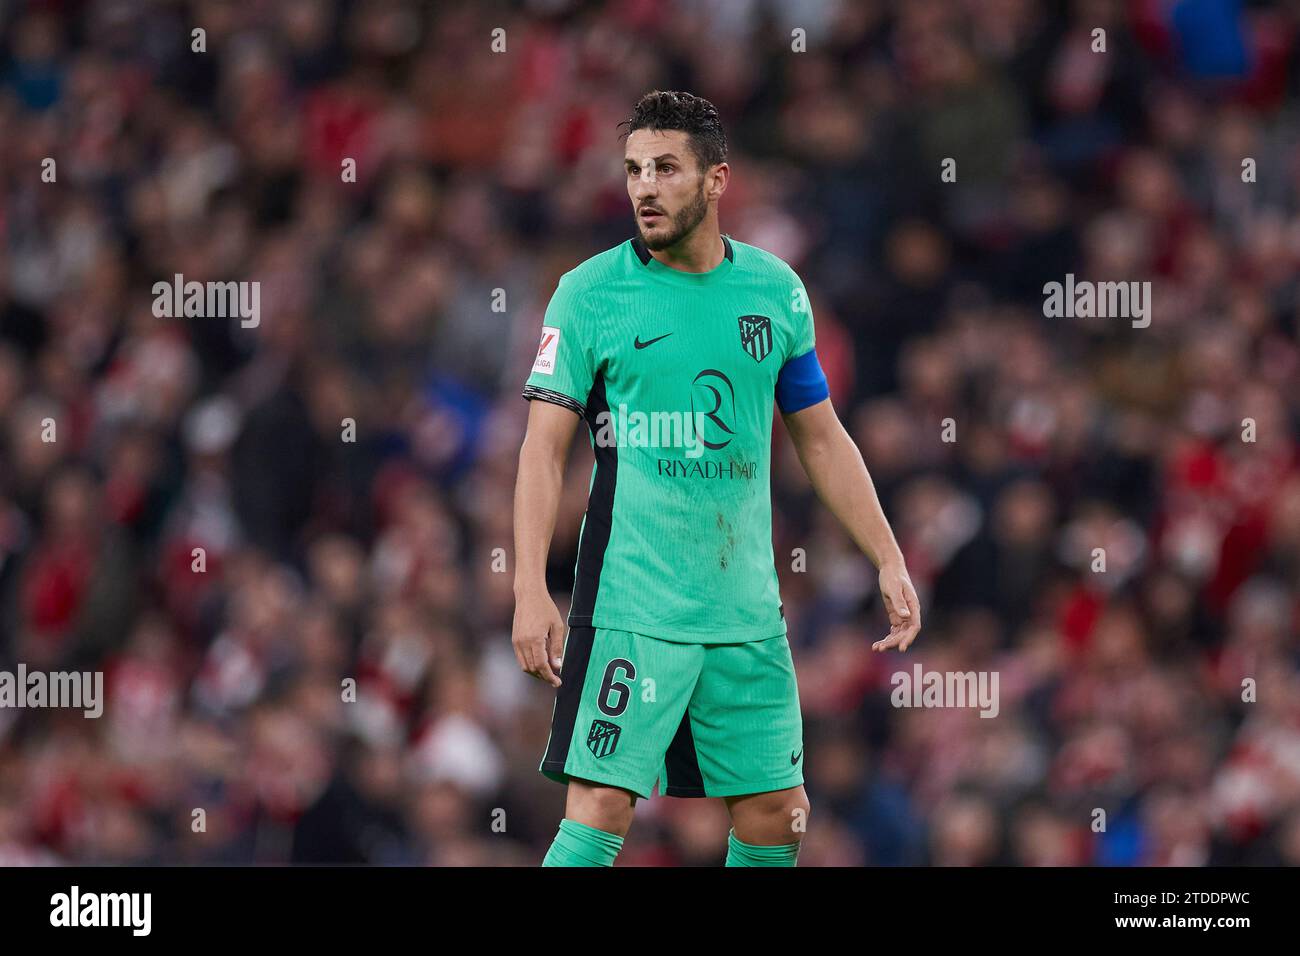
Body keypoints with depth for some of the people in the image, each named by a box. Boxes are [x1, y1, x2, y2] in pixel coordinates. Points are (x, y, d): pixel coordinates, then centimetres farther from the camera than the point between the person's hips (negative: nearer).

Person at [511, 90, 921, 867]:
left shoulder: (776, 289, 8)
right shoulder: (590, 292, -3)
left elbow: (822, 437, 17)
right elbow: (545, 447, -5)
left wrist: (888, 560, 13)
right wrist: (531, 591, -14)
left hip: (748, 614, 4)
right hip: (631, 607, -4)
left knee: (778, 816, 5)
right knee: (601, 811, -12)